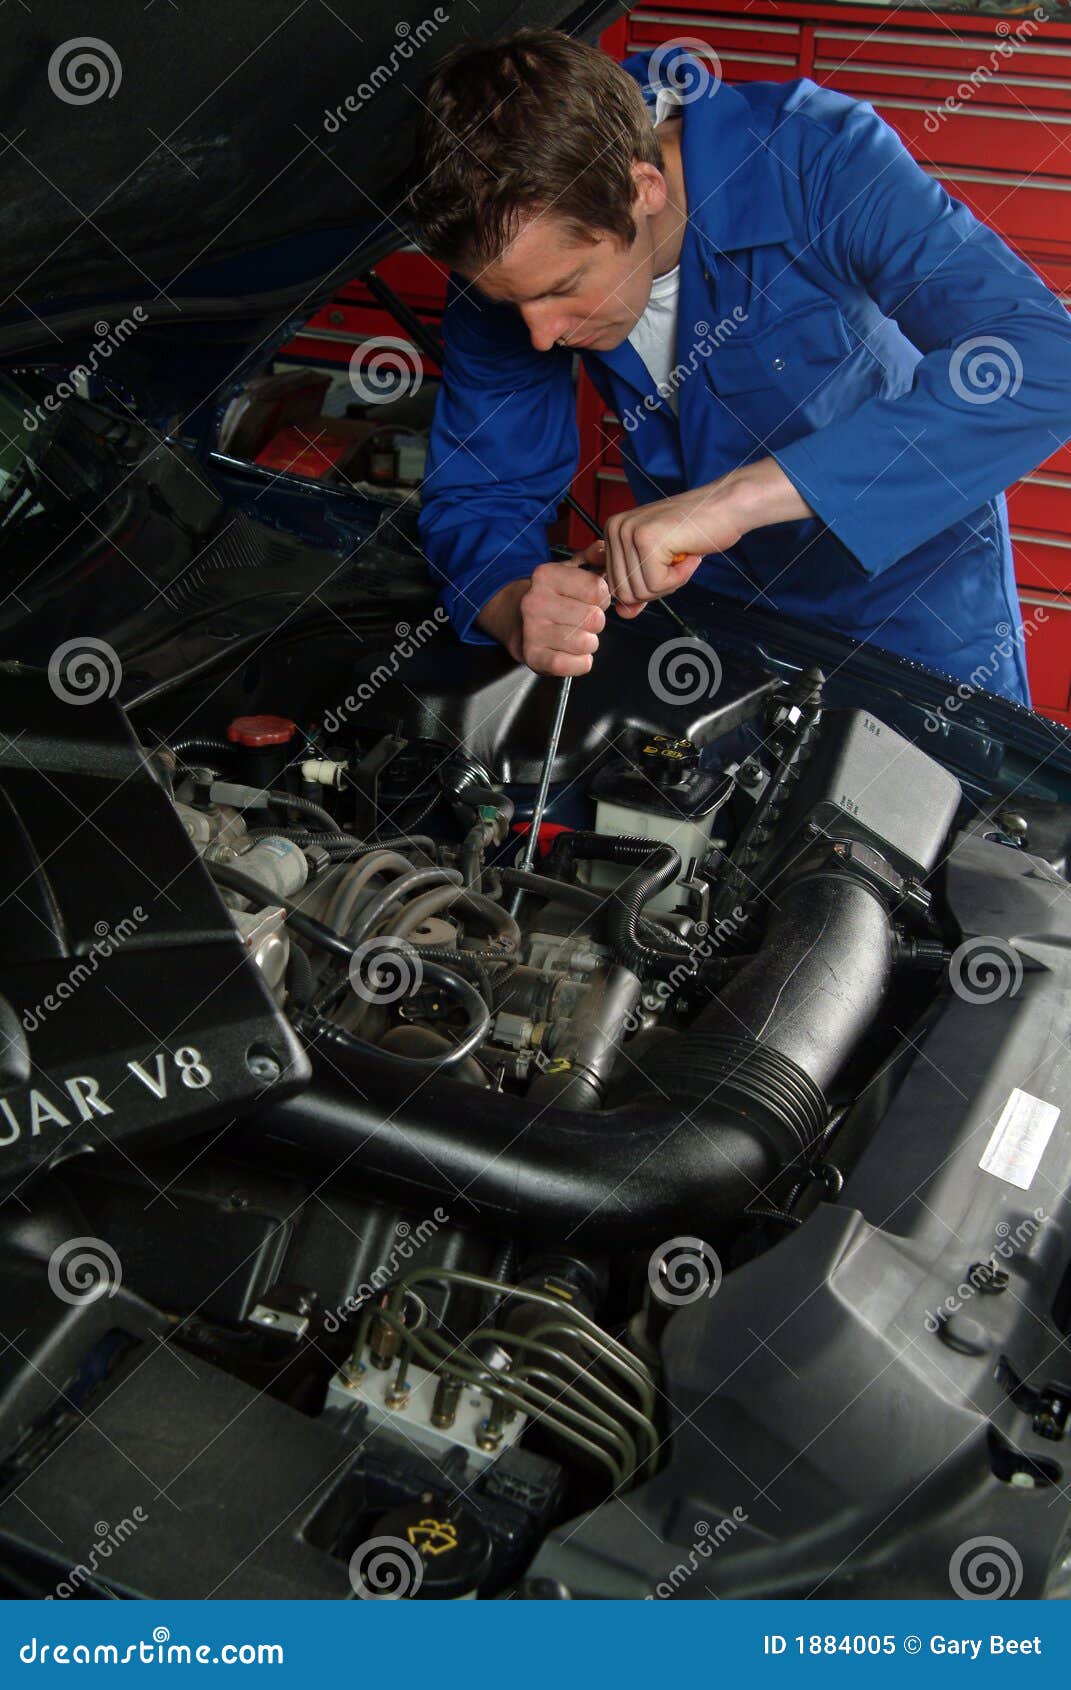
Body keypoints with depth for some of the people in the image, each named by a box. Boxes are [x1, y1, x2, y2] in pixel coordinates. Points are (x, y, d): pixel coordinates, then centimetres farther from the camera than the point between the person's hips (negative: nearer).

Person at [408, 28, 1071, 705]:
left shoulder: (816, 155, -34)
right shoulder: (506, 256, -20)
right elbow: (474, 495, -12)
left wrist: (738, 494, -53)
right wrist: (512, 609, -38)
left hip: (912, 598, -3)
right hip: (718, 595, 3)